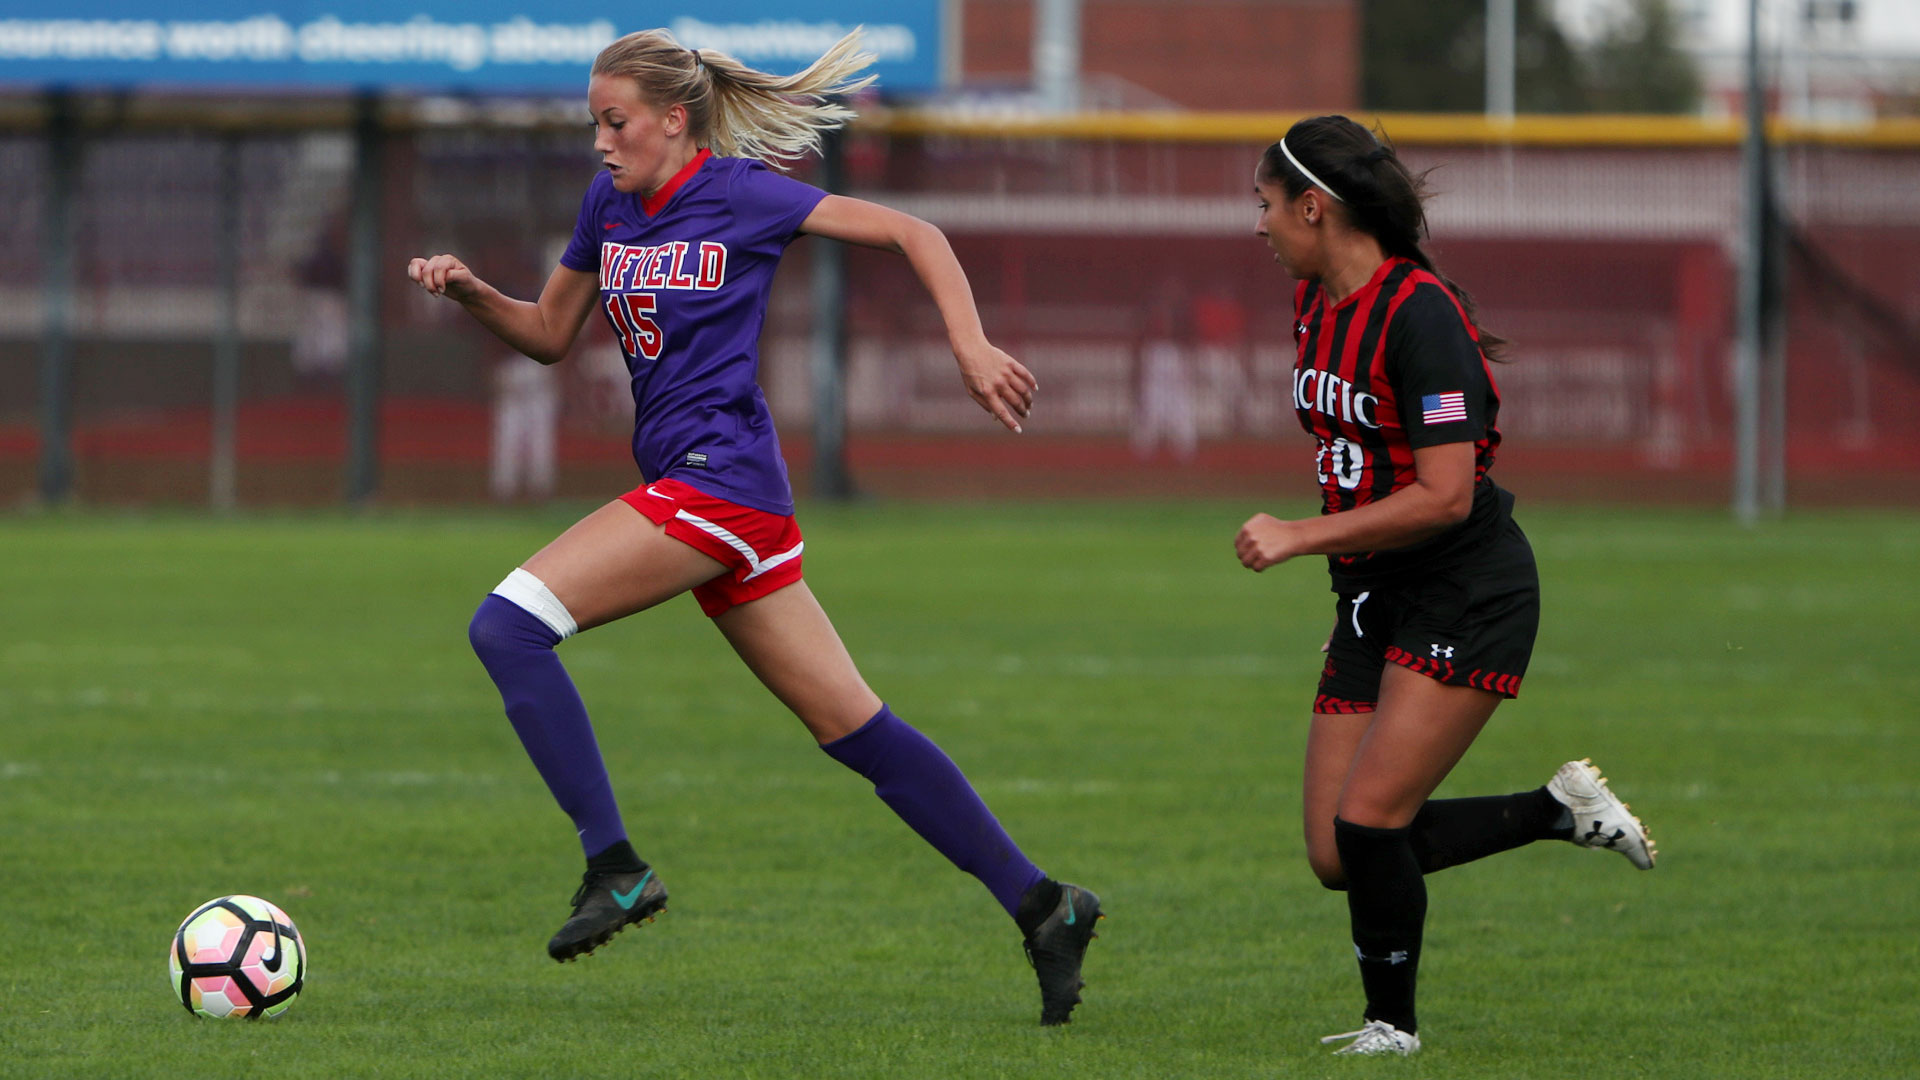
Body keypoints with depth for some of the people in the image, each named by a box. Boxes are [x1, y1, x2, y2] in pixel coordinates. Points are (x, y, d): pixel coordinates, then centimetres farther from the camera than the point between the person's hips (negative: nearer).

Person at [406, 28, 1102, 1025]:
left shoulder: (736, 192, -7)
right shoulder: (609, 203, 14)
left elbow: (909, 232, -6)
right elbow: (550, 334, 24)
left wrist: (971, 348, -15)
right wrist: (471, 294, 5)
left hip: (718, 483, -8)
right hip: (695, 494, 8)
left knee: (507, 626, -17)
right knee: (851, 726, 8)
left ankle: (614, 865, -16)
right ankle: (1040, 905, 12)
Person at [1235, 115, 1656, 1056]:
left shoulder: (1419, 315, -21)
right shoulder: (1315, 301, 6)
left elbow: (1444, 495, -25)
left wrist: (1302, 537, -22)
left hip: (1468, 596, -9)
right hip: (1374, 596, 9)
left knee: (1367, 823, -15)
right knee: (1336, 856, 2)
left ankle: (1392, 1027, 5)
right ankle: (1558, 810, 18)